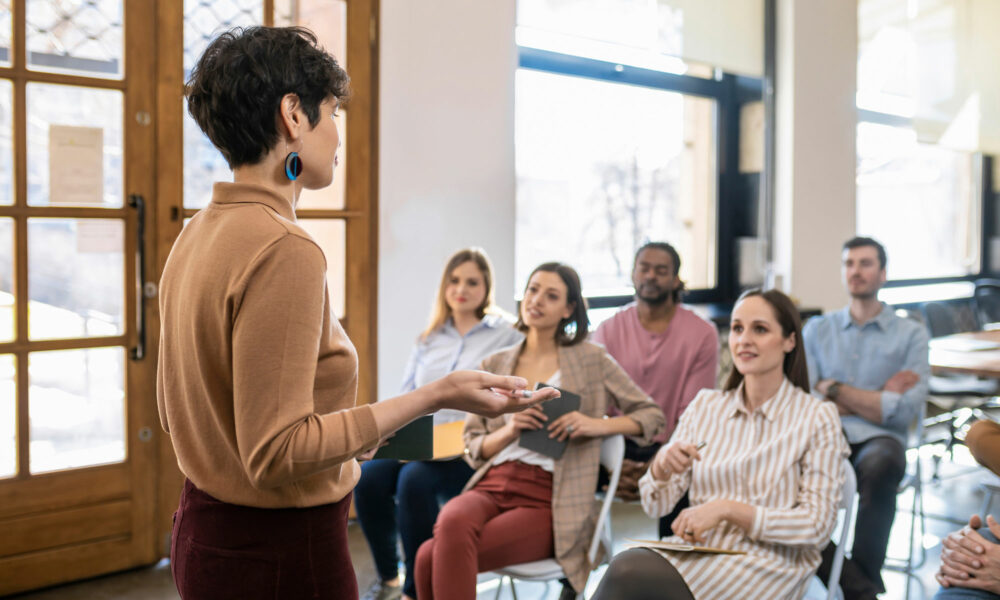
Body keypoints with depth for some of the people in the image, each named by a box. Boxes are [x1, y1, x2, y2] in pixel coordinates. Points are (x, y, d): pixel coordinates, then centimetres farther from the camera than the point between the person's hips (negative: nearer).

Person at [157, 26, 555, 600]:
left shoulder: (197, 236, 5)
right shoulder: (283, 250, -23)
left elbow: (175, 411, 12)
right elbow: (275, 453, -24)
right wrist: (435, 396, -24)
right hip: (280, 552, -9)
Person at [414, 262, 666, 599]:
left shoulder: (591, 361, 9)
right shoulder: (494, 366, 18)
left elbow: (652, 416, 10)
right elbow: (473, 448, 17)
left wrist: (597, 425, -8)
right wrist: (509, 431, -6)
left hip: (545, 499, -3)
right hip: (491, 485, 4)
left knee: (432, 559, -29)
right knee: (453, 522, -35)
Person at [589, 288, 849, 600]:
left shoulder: (818, 418, -1)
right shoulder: (705, 405, 11)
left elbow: (817, 526, -6)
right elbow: (656, 506, 10)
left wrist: (727, 509, -17)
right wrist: (661, 467, -13)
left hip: (766, 566, -4)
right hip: (697, 549, 4)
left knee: (629, 573, -30)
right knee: (629, 563, -33)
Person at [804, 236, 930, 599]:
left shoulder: (911, 334, 11)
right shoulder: (817, 330, 18)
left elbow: (906, 412, -3)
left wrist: (834, 389, 1)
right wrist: (875, 398, -1)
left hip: (878, 439, -1)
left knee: (881, 465, -39)